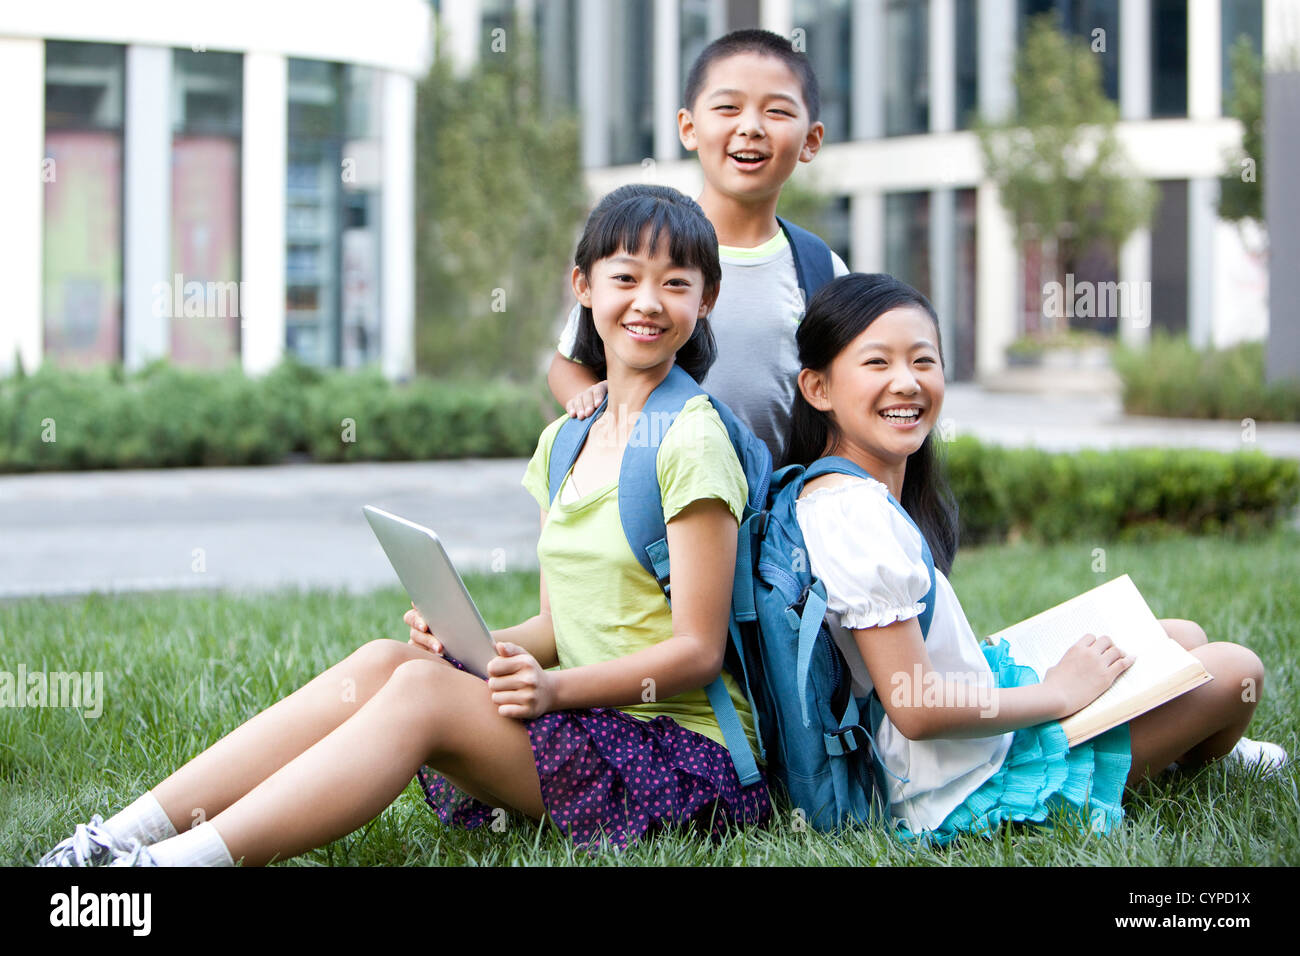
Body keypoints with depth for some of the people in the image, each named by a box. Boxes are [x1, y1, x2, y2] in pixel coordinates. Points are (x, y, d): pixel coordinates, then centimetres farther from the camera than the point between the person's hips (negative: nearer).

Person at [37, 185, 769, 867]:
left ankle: (188, 857, -33)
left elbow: (698, 651, -11)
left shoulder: (692, 443, -9)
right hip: (583, 726, 6)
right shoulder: (565, 443, 15)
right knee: (383, 661, -16)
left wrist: (554, 686, -21)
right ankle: (124, 836, -21)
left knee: (421, 688, -25)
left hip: (690, 755, -6)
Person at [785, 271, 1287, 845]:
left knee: (1185, 638, 19)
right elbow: (916, 709, -29)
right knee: (1233, 670, 3)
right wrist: (1060, 694, -17)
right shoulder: (861, 516, -28)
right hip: (965, 786, -10)